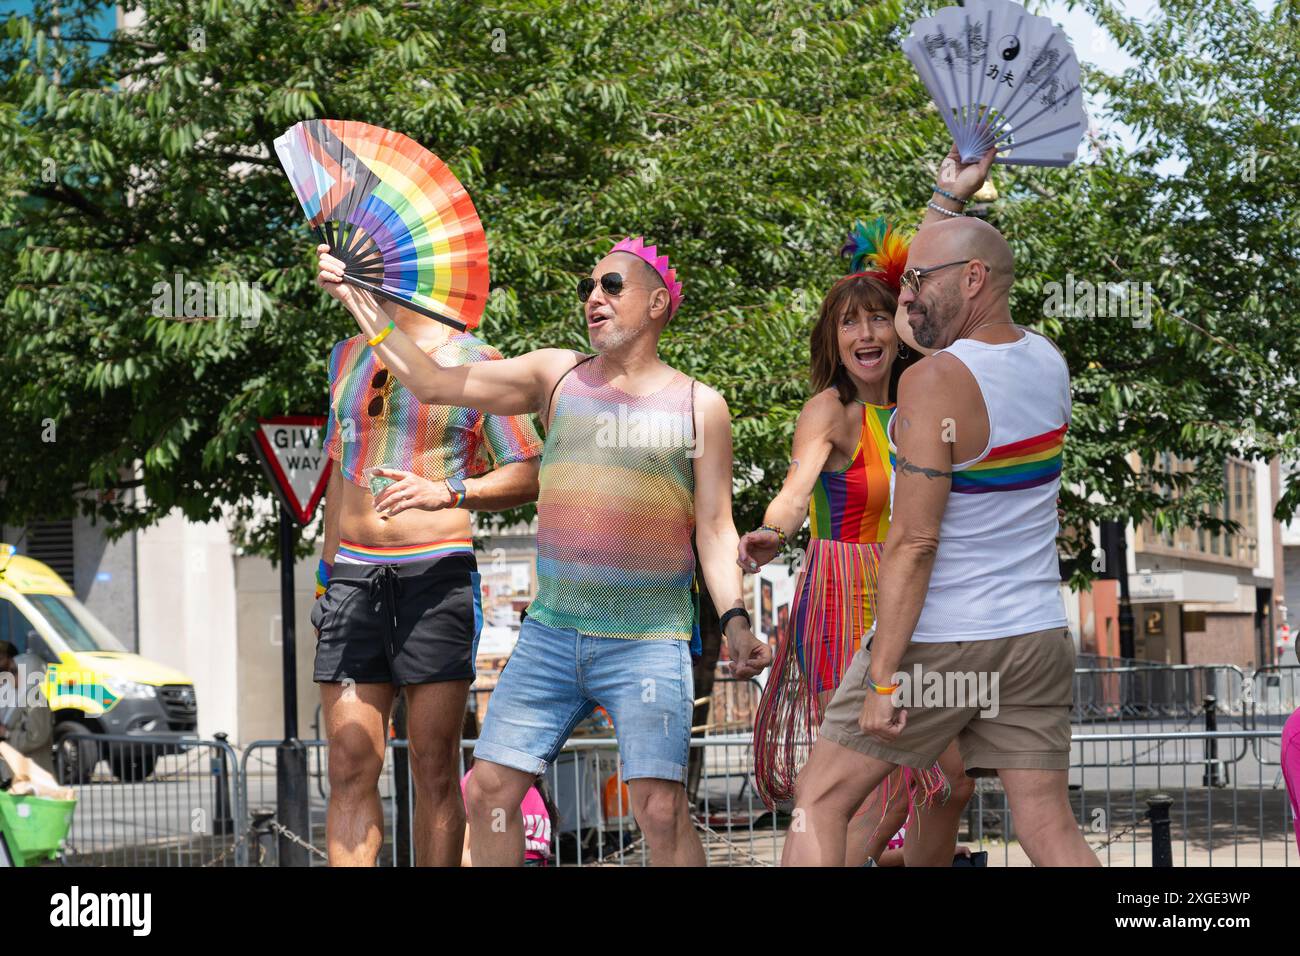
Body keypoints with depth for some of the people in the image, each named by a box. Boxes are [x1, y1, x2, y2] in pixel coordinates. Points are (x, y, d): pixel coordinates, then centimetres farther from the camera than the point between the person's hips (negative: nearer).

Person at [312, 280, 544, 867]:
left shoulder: (474, 361, 1)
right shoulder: (349, 356, 18)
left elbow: (528, 476, -4)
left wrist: (447, 492, -19)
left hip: (436, 575, -4)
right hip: (353, 576, 4)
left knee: (434, 770, -3)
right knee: (350, 768, -3)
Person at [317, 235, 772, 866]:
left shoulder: (698, 406, 5)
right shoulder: (557, 376, 12)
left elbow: (714, 528, 3)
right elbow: (431, 384, 10)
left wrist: (735, 621, -11)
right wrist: (360, 300, 7)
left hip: (648, 643, -4)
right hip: (550, 634, 4)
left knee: (660, 810, -15)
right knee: (490, 791, 0)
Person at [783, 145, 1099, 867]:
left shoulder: (936, 381, -16)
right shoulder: (1047, 363, 5)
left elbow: (914, 541, -19)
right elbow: (946, 296, 27)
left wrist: (883, 675, -18)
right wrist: (948, 201, 31)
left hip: (941, 643, -7)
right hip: (1038, 639, 7)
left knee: (819, 802, 6)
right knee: (1049, 831, 5)